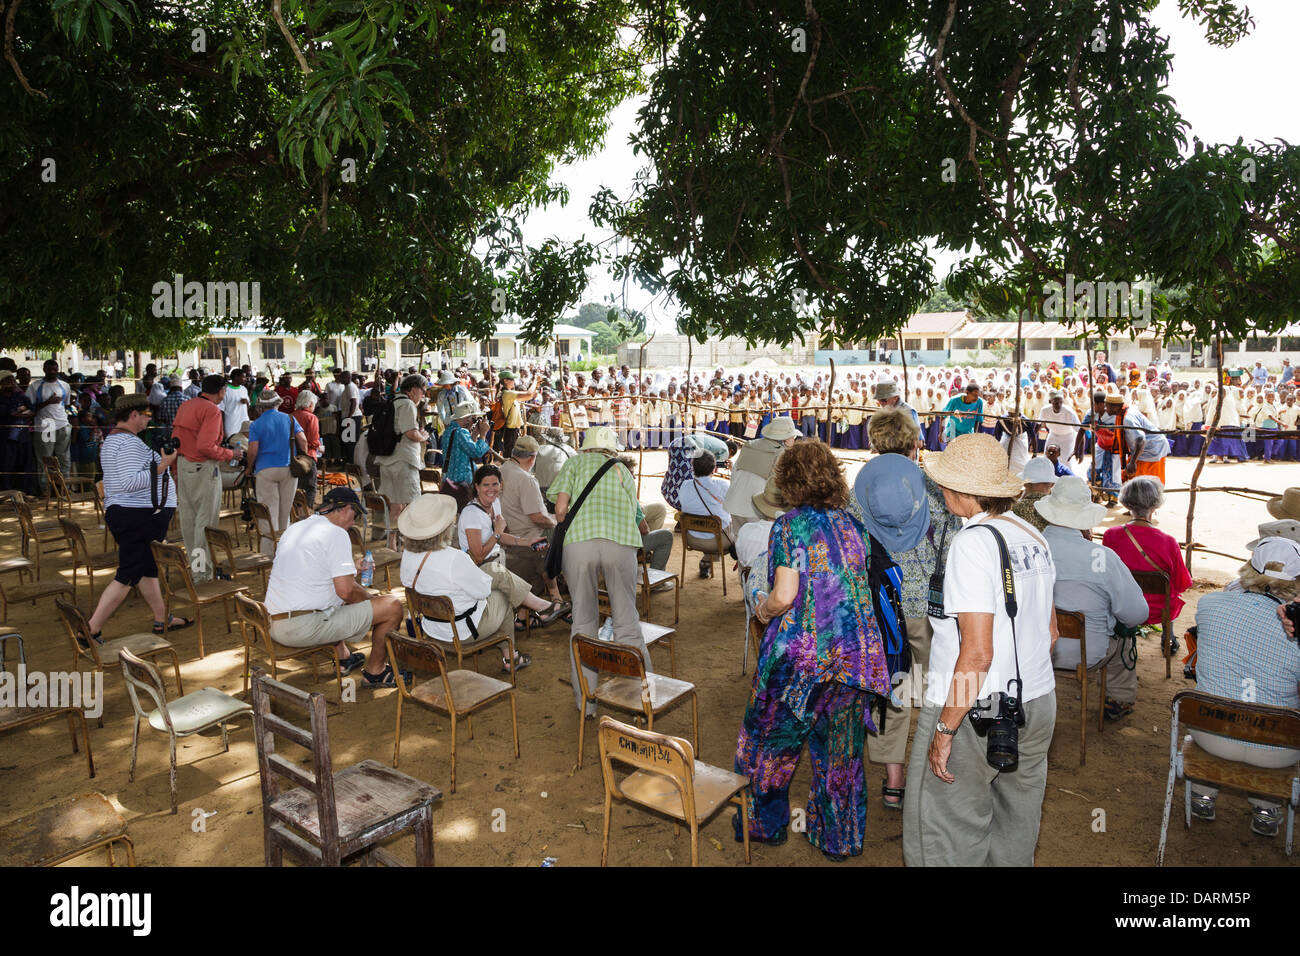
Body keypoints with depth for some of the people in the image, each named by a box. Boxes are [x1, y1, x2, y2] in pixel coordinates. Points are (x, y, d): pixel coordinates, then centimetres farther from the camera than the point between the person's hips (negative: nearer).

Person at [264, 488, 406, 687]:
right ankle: (374, 671, 13)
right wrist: (370, 598, 5)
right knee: (392, 606, -4)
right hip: (306, 628, -9)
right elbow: (346, 590, -17)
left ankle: (342, 658, 37)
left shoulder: (292, 528, 15)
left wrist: (349, 567, 35)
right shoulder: (336, 533, -10)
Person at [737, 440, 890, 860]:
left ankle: (764, 824, 31)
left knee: (772, 741, 16)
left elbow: (784, 596, -18)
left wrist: (763, 610, 2)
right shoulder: (854, 524, 5)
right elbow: (864, 587, 8)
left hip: (799, 655, -5)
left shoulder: (790, 525, -12)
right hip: (855, 653, 5)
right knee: (841, 751, 18)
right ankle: (840, 837, 30)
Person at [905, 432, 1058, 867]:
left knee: (945, 840, 5)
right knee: (1015, 837, 21)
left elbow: (977, 653, -24)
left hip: (975, 713, -8)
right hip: (1038, 702, 9)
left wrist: (944, 732, -18)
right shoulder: (1033, 537, 5)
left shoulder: (973, 542, -20)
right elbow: (1050, 632, 14)